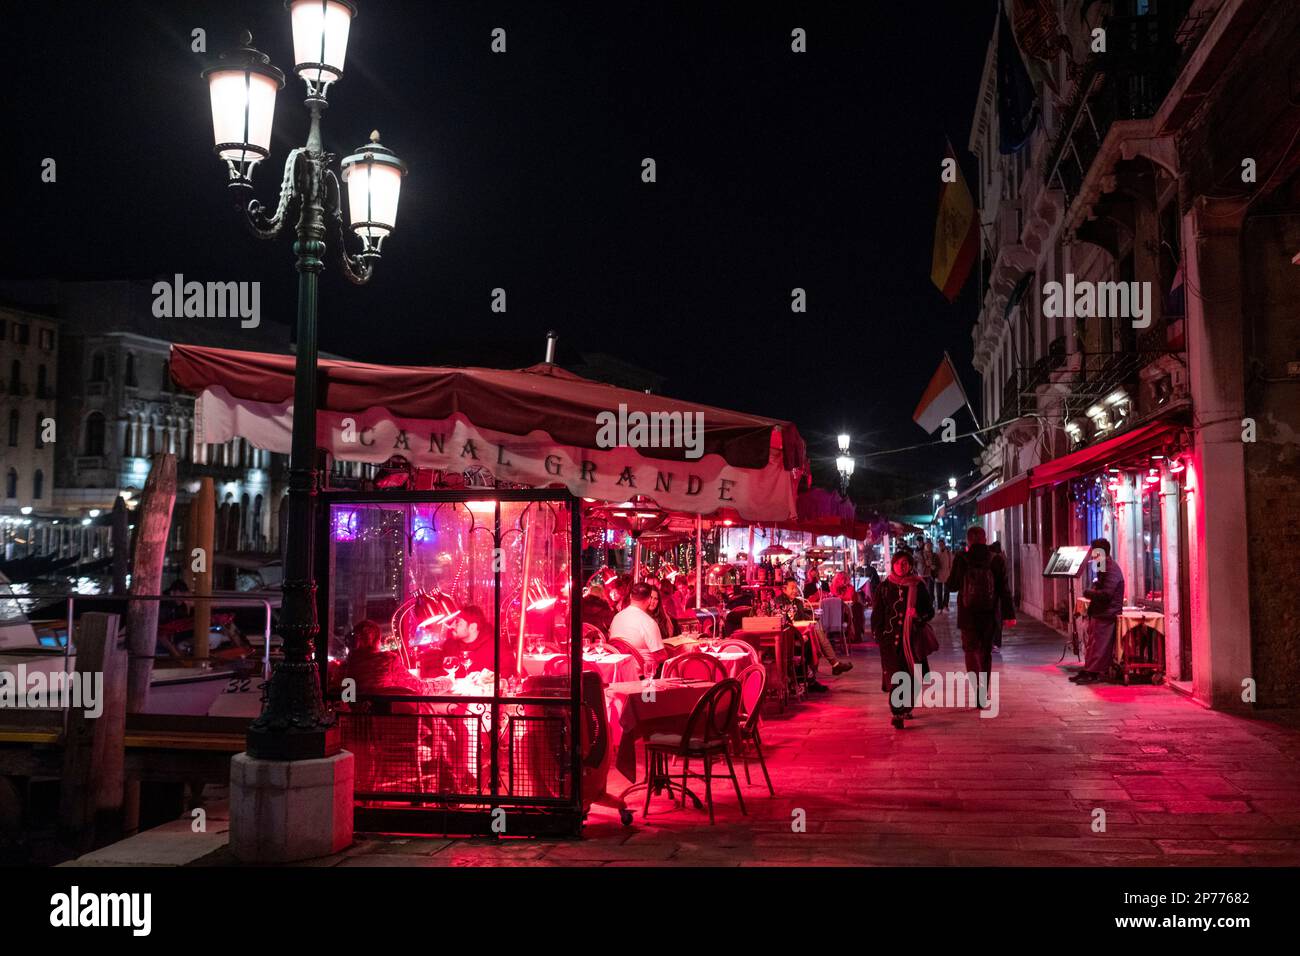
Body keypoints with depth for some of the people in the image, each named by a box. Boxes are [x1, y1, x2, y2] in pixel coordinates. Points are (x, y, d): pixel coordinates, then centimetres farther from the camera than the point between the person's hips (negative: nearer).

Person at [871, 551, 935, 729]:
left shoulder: (918, 586, 5)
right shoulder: (884, 587, 5)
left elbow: (930, 611, 6)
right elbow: (876, 614, 8)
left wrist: (918, 615, -14)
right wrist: (877, 634, 0)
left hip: (912, 638, 1)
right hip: (891, 638, -1)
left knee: (913, 676, 5)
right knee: (894, 674, -10)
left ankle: (906, 708, 25)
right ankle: (897, 714, -13)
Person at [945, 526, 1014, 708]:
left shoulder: (961, 559, -8)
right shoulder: (997, 560, -4)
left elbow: (952, 585, 2)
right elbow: (1004, 589, -4)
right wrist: (1009, 614, -1)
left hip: (968, 615, -2)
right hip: (990, 616, 2)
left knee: (971, 650, 5)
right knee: (986, 653, 14)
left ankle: (977, 688, -19)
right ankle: (982, 697, 20)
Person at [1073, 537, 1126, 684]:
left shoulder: (1112, 569, -16)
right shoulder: (1103, 568, 17)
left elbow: (1107, 593, -24)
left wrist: (1088, 592, -13)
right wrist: (1091, 592, 7)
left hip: (1106, 614, -10)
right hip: (1098, 613, 10)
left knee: (1099, 645, -8)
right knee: (1092, 643, 11)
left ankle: (1095, 673, -8)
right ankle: (1088, 670, 15)